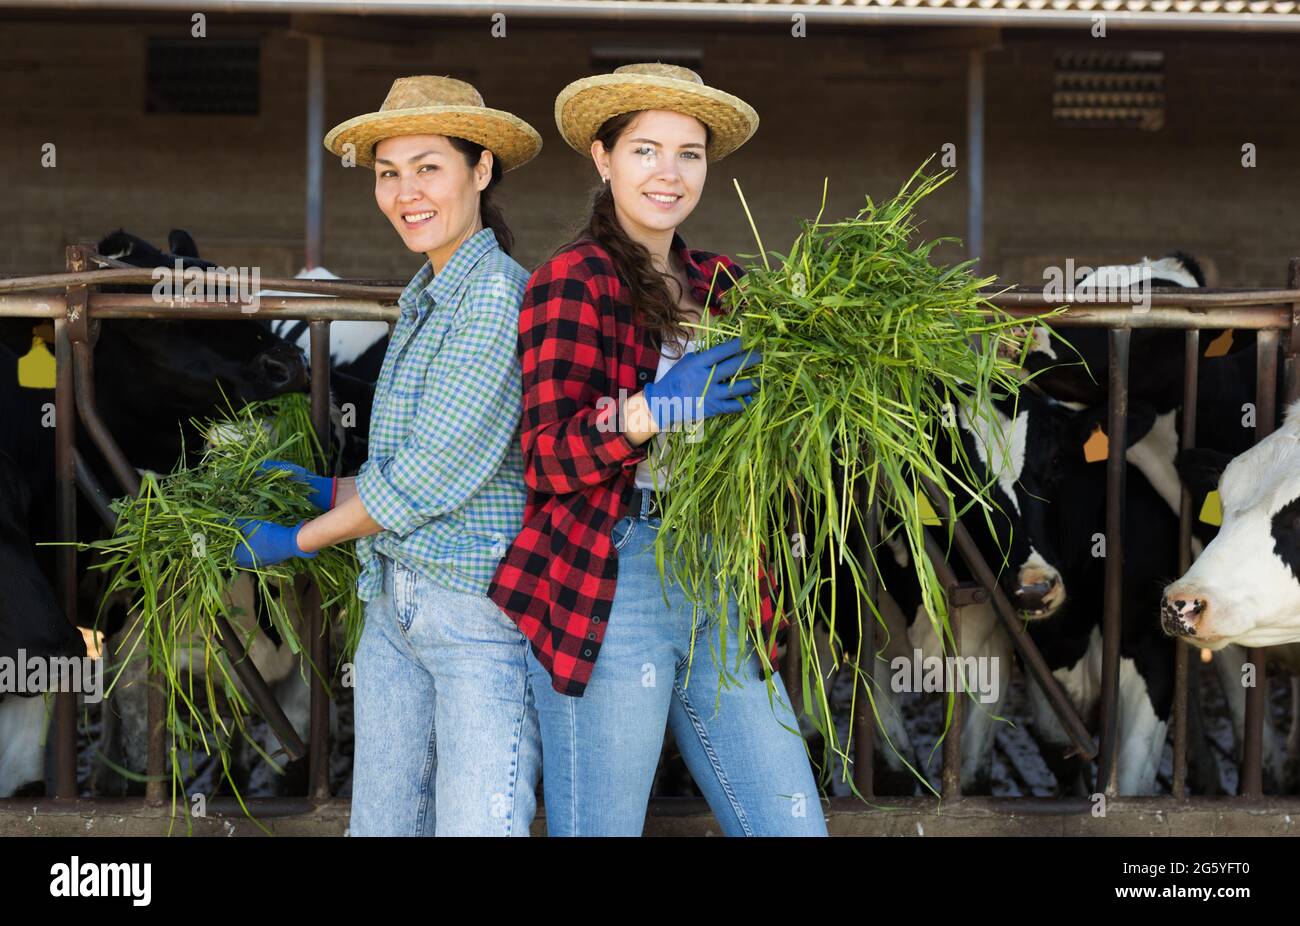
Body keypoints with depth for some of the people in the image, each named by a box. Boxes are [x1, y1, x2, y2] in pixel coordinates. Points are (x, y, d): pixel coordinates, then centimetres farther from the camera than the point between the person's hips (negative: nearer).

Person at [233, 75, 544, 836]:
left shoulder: (499, 292, -15)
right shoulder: (425, 301, 15)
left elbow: (438, 474, -17)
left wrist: (297, 539, -7)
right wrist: (328, 491, 17)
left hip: (487, 611, -9)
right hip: (396, 605, 9)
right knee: (381, 823, 11)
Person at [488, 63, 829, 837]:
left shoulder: (721, 285, 15)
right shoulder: (572, 280, -2)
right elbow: (548, 457, -10)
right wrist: (654, 409, -24)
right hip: (609, 590, -6)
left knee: (794, 823, 4)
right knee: (601, 827, 1)